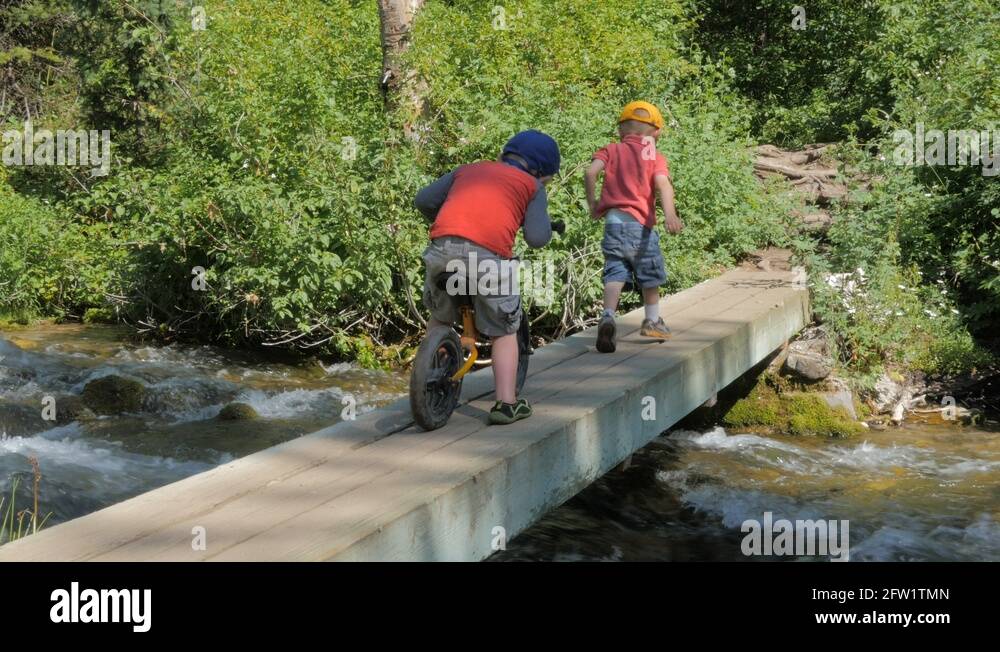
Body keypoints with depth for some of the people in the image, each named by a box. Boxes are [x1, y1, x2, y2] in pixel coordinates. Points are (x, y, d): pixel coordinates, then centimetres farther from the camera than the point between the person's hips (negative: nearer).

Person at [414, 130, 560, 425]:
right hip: (489, 253, -3)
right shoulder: (532, 185, 21)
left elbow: (423, 199, 24)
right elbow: (537, 237, 7)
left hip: (442, 246, 3)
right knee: (504, 332, 15)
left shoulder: (468, 169, 31)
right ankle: (506, 404, 12)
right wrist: (545, 224, 29)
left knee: (440, 318, 28)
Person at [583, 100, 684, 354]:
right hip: (641, 223, -1)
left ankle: (608, 316, -26)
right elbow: (662, 184, -13)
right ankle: (652, 321, 33)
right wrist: (670, 214, -27)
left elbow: (590, 172, -7)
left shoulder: (611, 150, 10)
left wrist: (592, 204, 5)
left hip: (613, 220, 1)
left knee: (615, 273, -2)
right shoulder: (655, 156, 5)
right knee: (650, 275, 18)